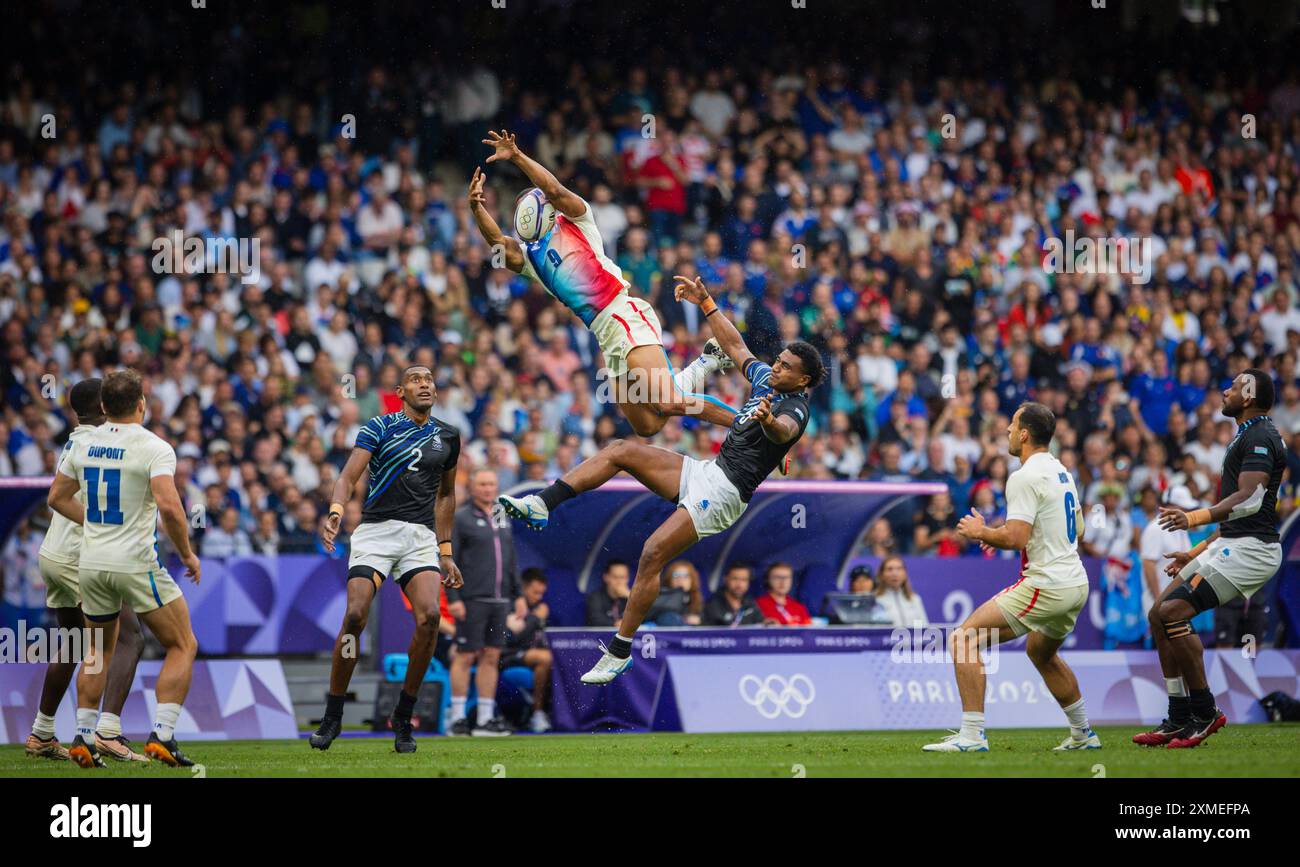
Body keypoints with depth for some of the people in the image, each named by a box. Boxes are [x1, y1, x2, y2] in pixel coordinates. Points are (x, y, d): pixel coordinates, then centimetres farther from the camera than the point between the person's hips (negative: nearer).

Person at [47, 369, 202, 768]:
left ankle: (83, 738, 17)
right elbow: (168, 506, -23)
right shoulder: (154, 448, -12)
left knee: (99, 651, 22)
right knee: (183, 646, 6)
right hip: (137, 564, -5)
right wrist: (187, 554, -10)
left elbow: (58, 498, 16)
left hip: (92, 565, 5)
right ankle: (162, 735, -6)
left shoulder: (83, 444, 6)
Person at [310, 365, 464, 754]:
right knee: (355, 616, -17)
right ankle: (332, 717, -1)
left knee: (429, 616, -20)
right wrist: (336, 511, -29)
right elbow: (348, 476, -9)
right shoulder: (379, 427, 3)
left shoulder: (447, 437, 15)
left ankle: (402, 718, -6)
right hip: (376, 529, -3)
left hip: (421, 536, 3)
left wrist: (445, 552, 22)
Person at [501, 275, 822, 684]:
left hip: (724, 492, -9)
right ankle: (541, 506, -8)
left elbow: (784, 432, -38)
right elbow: (735, 346, 27)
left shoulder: (794, 409, -14)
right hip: (705, 470, 9)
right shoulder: (765, 378, 12)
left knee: (653, 553, -19)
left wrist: (768, 420, -61)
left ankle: (620, 651, -13)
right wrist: (705, 303, 25)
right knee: (620, 450, -1)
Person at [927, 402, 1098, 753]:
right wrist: (1000, 535, 24)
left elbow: (1016, 538, -24)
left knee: (963, 640, -9)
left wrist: (981, 532, -4)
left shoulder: (1025, 477, -15)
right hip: (1076, 583, 10)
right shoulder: (1061, 471, 15)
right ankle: (1083, 735, 38)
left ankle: (971, 735, -16)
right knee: (1042, 653, 34)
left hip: (1046, 585, -10)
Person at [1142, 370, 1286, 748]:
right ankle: (1180, 720, 8)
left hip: (1249, 547, -11)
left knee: (1173, 611, -19)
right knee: (1159, 614, 7)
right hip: (1232, 544, 11)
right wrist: (1197, 553, 27)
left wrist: (1196, 518, -37)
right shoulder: (1248, 437, 22)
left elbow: (1249, 499, -25)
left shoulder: (1259, 437, -12)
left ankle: (1205, 712, -10)